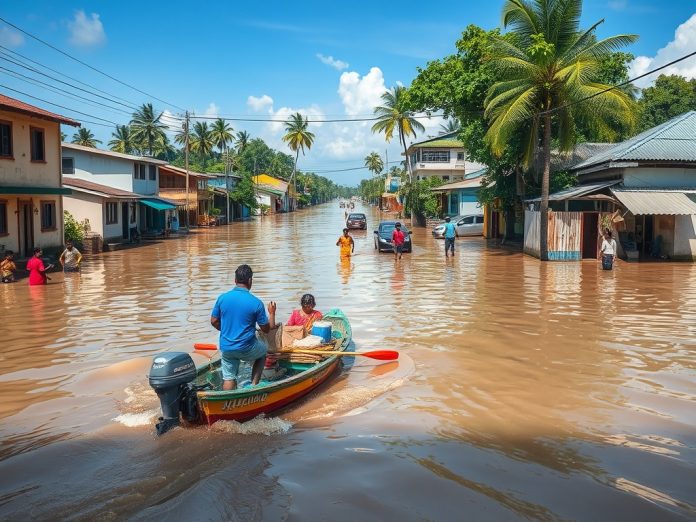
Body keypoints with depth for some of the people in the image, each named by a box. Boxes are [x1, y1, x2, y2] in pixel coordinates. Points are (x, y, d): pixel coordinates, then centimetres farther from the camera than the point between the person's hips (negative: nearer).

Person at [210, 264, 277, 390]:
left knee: (228, 377, 14)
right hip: (247, 349, -2)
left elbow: (214, 322, 6)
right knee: (263, 350, 27)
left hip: (226, 348, 3)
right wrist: (272, 313, 13)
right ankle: (254, 385, 19)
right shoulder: (256, 303, -14)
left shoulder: (222, 298, -5)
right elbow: (266, 329, -4)